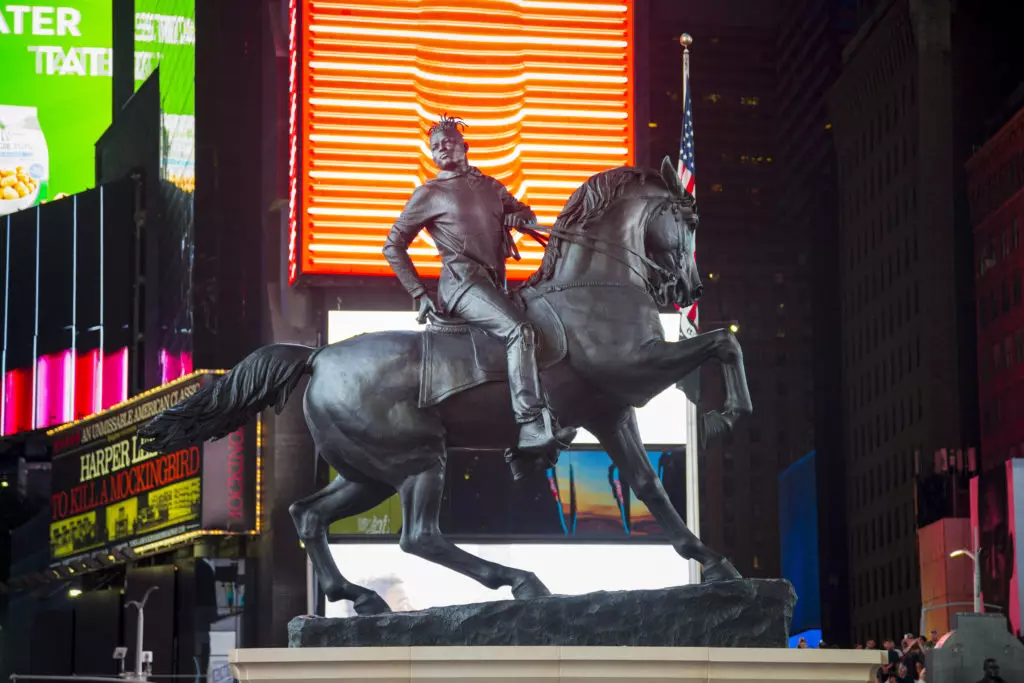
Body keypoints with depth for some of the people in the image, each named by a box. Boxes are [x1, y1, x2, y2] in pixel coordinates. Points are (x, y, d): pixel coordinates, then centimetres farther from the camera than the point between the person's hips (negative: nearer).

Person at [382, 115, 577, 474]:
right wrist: (419, 294, 1)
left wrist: (519, 216, 6)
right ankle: (531, 426, -39)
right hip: (462, 282, -7)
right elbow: (393, 245, 9)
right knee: (520, 331, -29)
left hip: (495, 286, 7)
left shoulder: (491, 187, 22)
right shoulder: (429, 194, 7)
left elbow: (528, 215, 33)